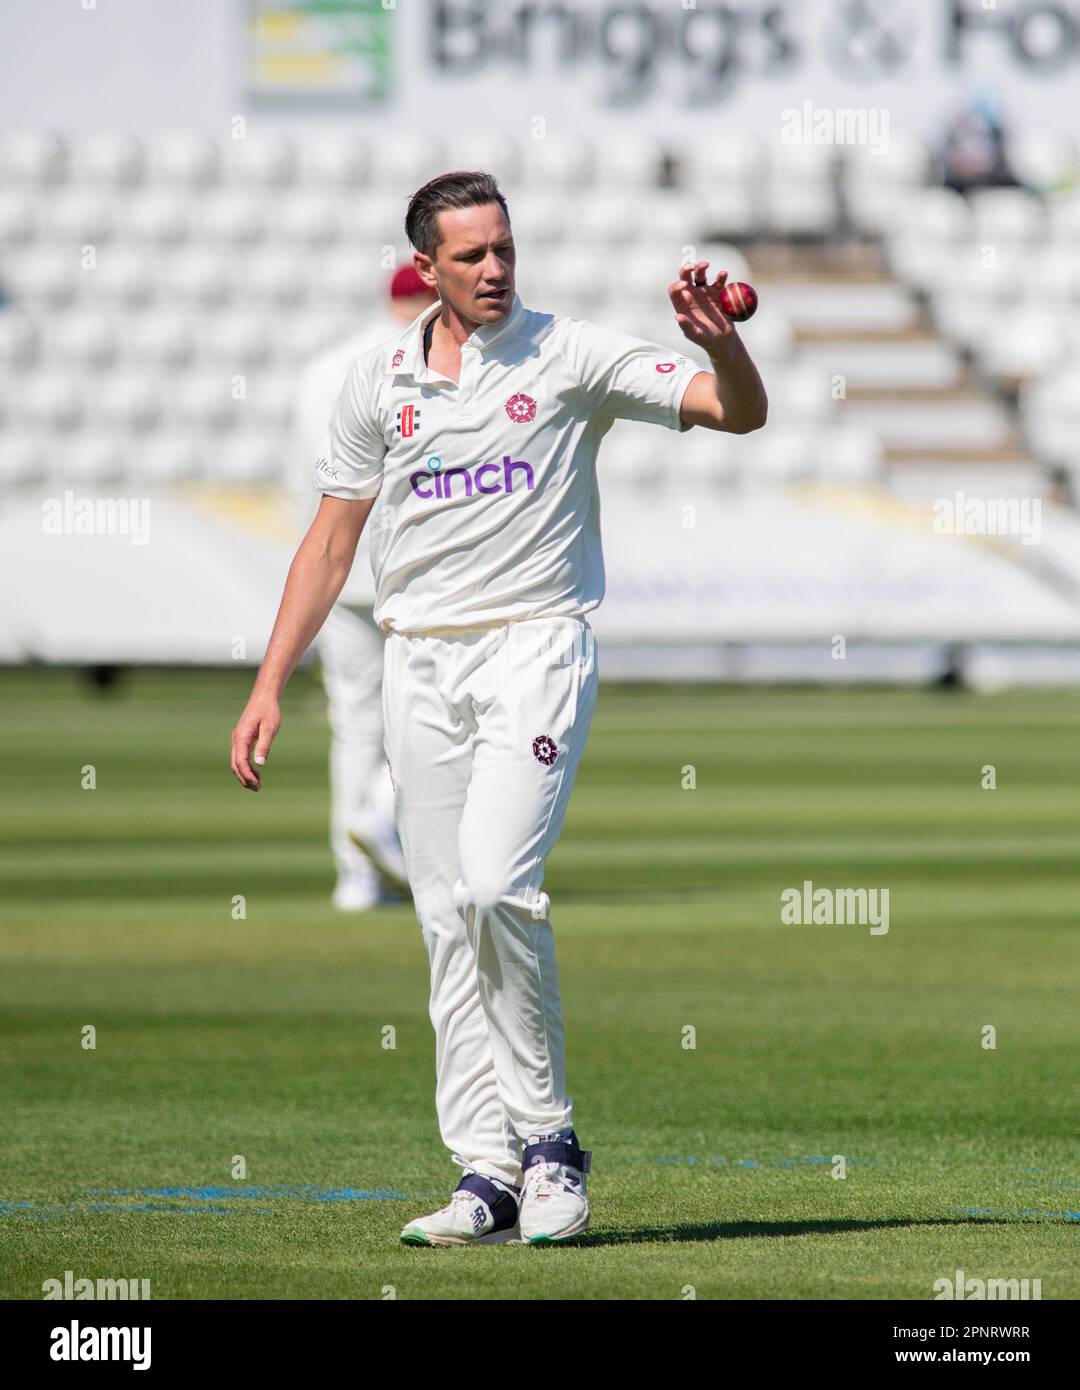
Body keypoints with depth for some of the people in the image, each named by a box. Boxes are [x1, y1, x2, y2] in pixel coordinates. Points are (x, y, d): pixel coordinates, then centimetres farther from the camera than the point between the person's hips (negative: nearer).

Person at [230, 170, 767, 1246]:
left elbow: (739, 412, -8)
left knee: (495, 883, -21)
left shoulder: (569, 356, -1)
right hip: (419, 663, 4)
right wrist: (269, 690, 8)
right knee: (449, 919, 1)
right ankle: (487, 1177, 3)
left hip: (535, 647, -4)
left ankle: (547, 1136, -9)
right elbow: (331, 541, 13)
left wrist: (720, 343, -29)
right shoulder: (379, 380, 9)